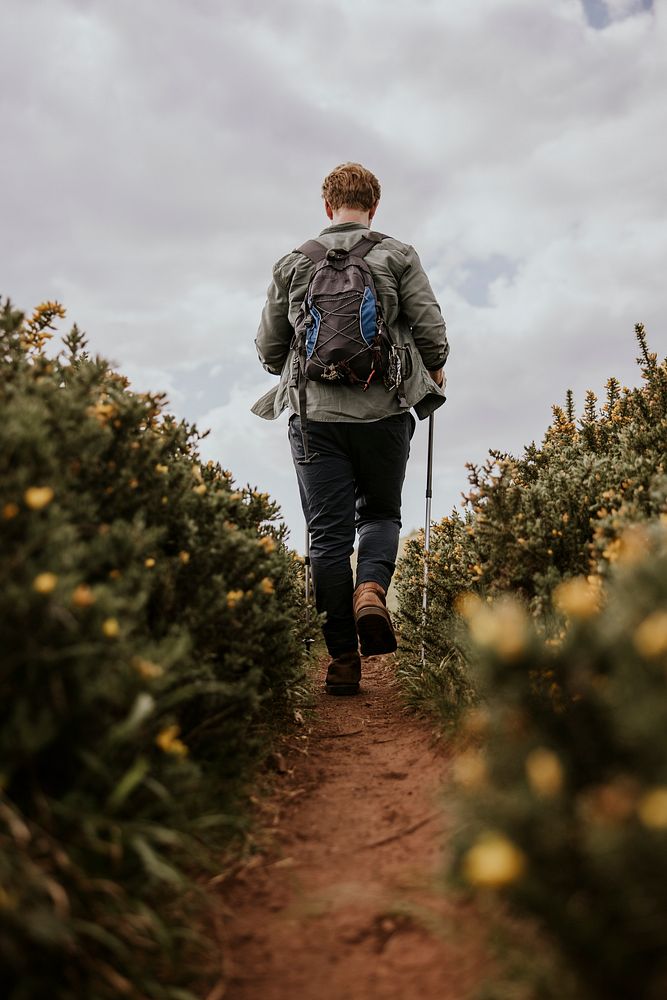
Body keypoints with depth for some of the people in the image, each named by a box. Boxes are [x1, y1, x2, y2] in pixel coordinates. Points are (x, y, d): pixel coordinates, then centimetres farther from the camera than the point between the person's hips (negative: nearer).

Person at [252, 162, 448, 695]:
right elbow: (433, 332, 0)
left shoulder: (293, 263, 9)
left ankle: (343, 657, 2)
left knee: (328, 533, 4)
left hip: (315, 413, 1)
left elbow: (269, 350, 12)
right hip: (384, 411, 0)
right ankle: (372, 590, -12)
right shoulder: (399, 256, 4)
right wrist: (433, 372, 21)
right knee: (381, 512, 17)